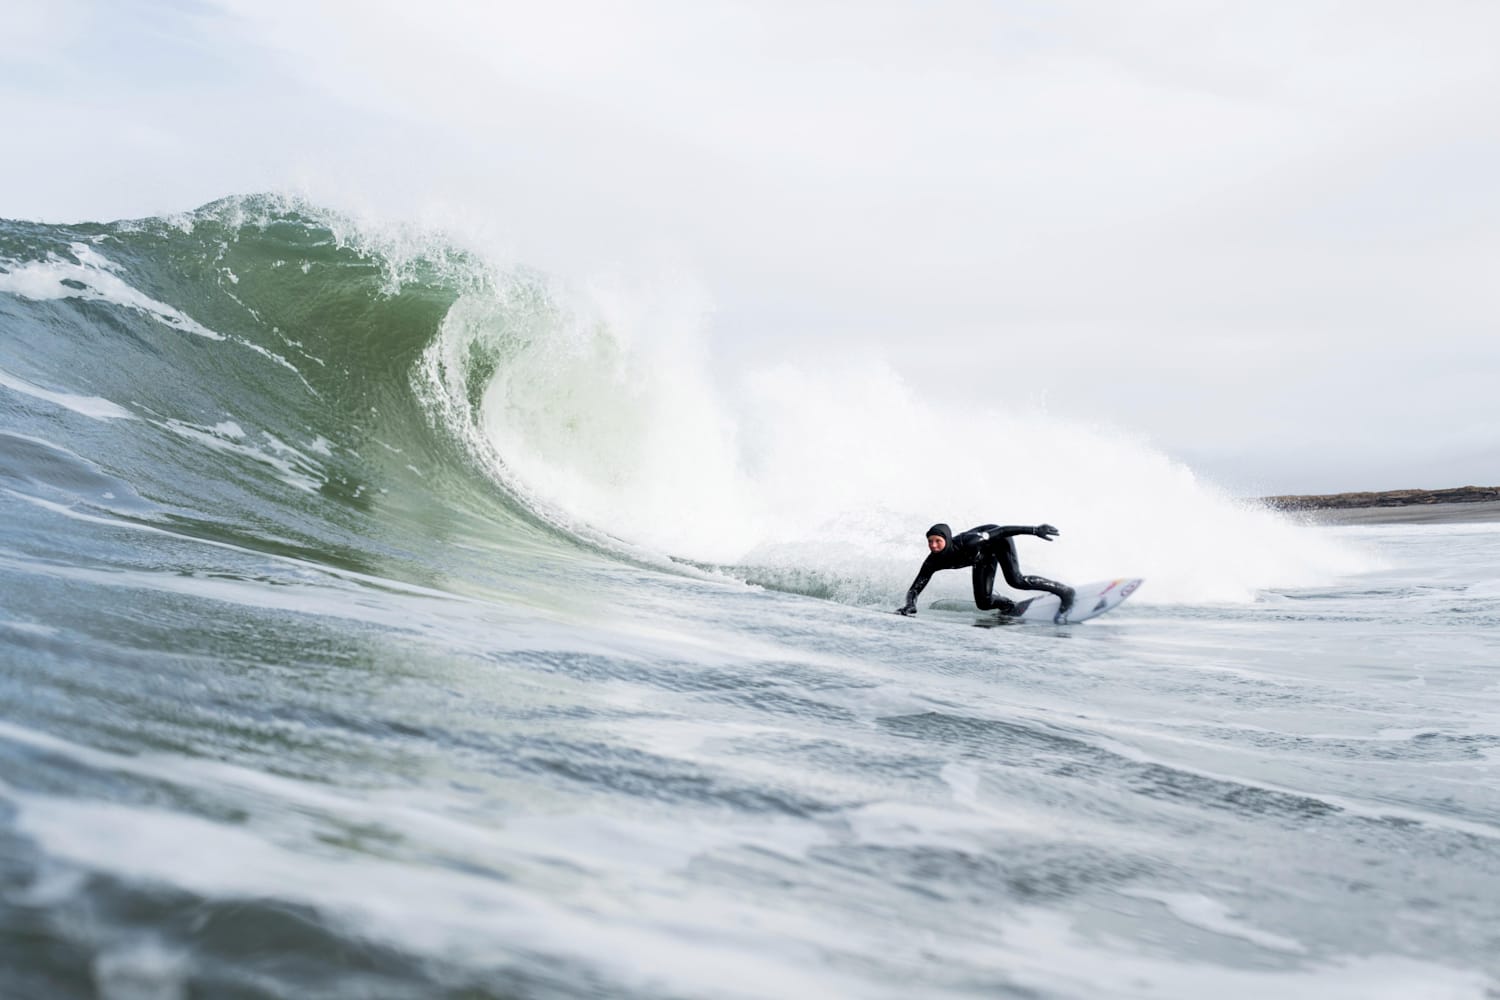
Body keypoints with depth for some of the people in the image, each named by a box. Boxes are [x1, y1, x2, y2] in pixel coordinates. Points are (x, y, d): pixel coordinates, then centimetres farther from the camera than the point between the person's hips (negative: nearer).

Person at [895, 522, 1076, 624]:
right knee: (984, 603, -4)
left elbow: (1001, 530, -36)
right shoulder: (933, 562, -29)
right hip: (984, 555, 5)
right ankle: (1010, 607, 29)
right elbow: (915, 588, -26)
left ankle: (1064, 592, -4)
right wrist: (910, 604, -49)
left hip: (998, 540, -5)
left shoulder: (966, 543, -42)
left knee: (1016, 581, -22)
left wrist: (1035, 530, -37)